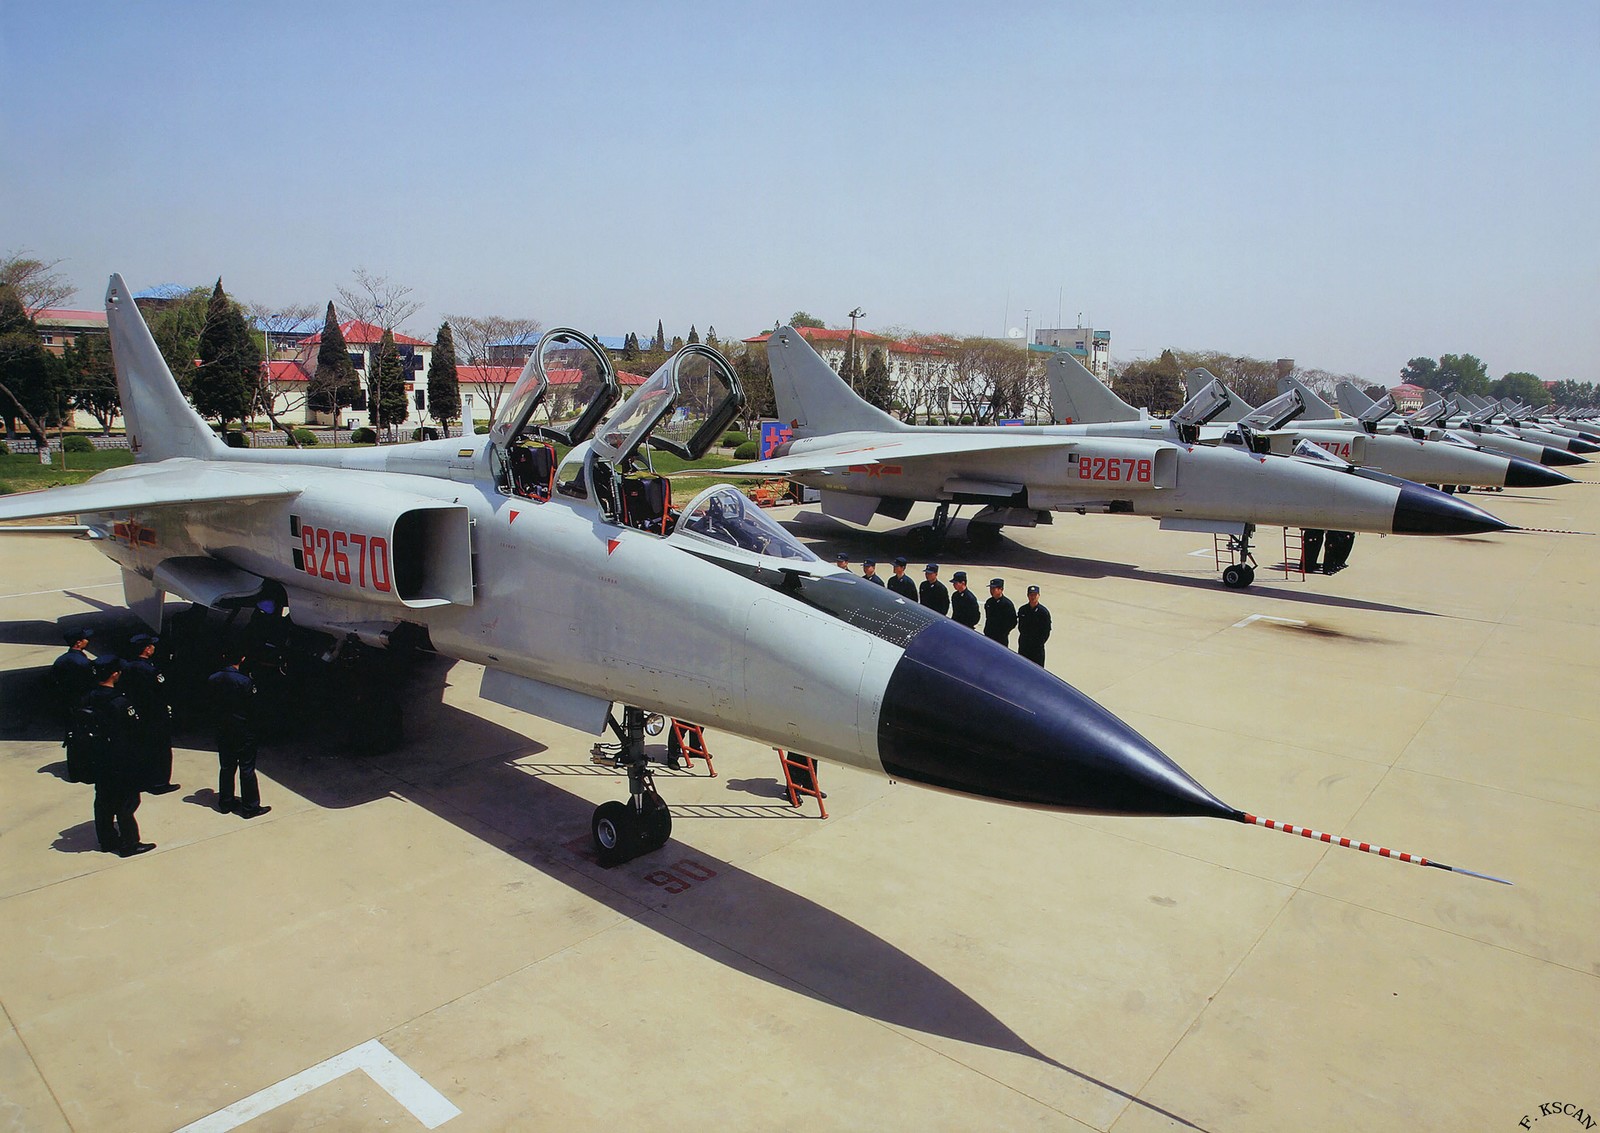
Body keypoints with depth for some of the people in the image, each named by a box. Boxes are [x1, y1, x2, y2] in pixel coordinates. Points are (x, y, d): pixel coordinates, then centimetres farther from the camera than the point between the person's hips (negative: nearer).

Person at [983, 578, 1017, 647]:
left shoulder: (1007, 604, -11)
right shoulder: (989, 602, 9)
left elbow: (1013, 623, -9)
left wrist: (1003, 633, -11)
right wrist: (986, 631, 12)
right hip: (988, 636, 7)